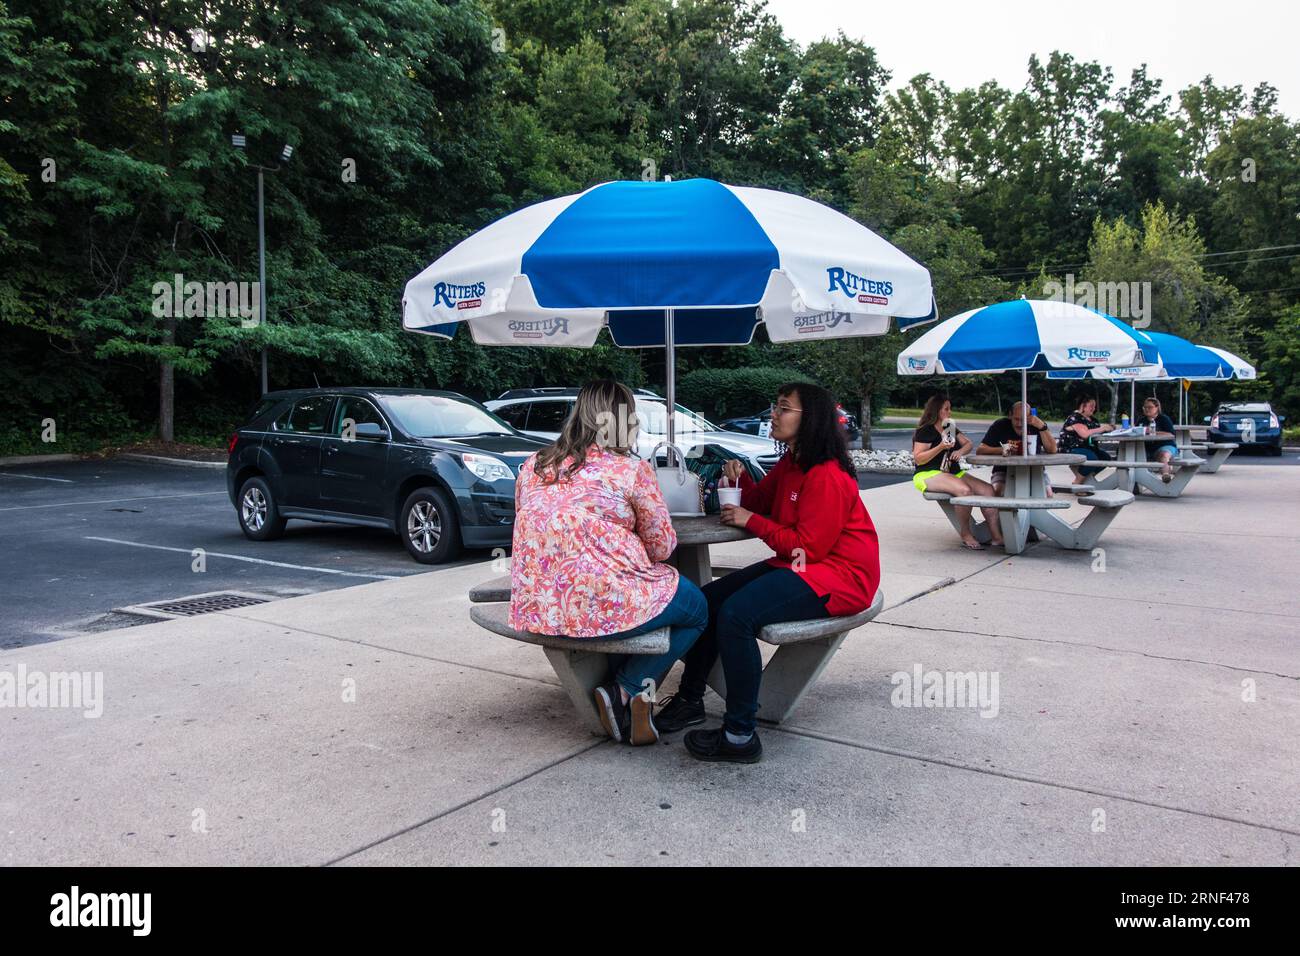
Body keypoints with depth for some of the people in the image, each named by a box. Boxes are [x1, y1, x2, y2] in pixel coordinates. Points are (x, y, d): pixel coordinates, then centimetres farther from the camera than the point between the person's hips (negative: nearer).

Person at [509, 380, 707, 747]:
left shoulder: (533, 467, 10)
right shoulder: (633, 469, -5)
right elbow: (661, 546, 0)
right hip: (601, 606, -6)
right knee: (697, 609, 19)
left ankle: (624, 693, 18)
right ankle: (627, 689, 6)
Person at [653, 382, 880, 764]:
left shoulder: (827, 476, -19)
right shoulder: (790, 464, 11)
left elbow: (808, 546, -22)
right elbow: (761, 501, 20)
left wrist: (750, 521, -15)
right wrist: (739, 479, -1)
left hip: (839, 575, -10)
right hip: (796, 564, 10)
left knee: (736, 613, -30)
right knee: (708, 599, 3)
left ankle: (740, 736, -20)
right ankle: (690, 700, 16)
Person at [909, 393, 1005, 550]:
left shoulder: (951, 428, 19)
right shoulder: (925, 431, -5)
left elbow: (969, 444, 14)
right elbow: (918, 458, -12)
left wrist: (960, 451, -9)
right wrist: (940, 447, -22)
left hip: (954, 473, 8)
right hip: (929, 474, -8)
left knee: (987, 489, -11)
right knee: (965, 490, -34)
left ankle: (996, 536, -15)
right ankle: (966, 534, -14)